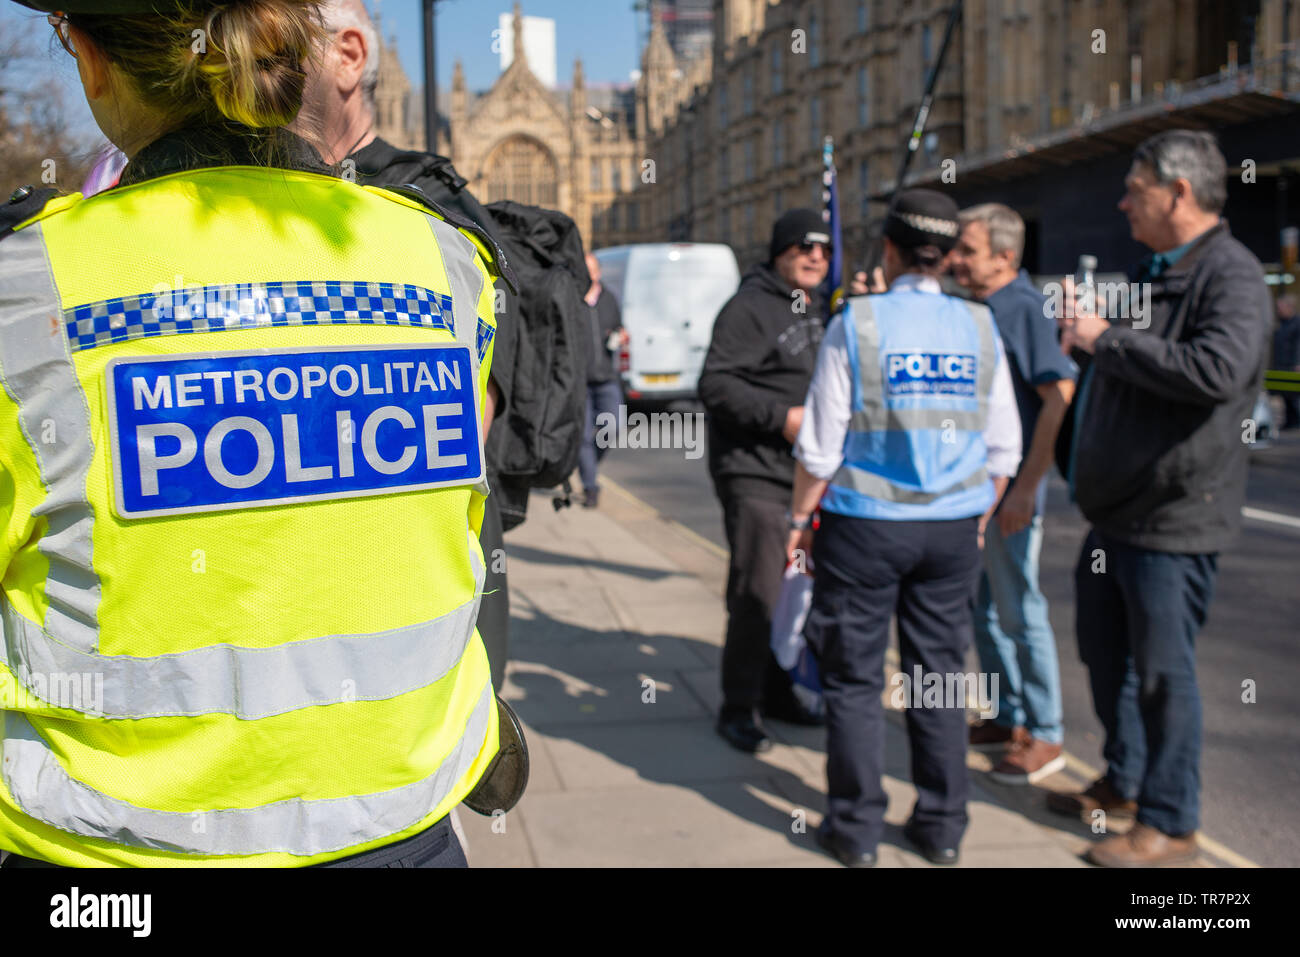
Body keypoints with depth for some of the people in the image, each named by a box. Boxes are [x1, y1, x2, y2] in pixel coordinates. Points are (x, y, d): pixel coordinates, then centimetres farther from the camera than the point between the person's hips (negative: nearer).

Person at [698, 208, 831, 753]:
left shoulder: (817, 308, 17)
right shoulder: (751, 306, -11)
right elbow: (715, 385, -20)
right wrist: (782, 417, -23)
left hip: (806, 472, 9)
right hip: (754, 471, -9)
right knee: (757, 593, -8)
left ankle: (777, 692, 29)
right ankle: (738, 708, 3)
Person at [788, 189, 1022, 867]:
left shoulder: (855, 325, -8)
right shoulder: (979, 328, 3)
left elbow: (820, 442, -8)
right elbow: (1003, 446, 6)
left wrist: (801, 518, 3)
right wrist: (979, 517, 19)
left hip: (864, 524, -3)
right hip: (952, 528, 4)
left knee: (854, 678, 6)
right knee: (939, 673, 12)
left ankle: (856, 829, 12)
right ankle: (942, 826, 19)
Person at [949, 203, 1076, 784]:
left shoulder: (1025, 307, -15)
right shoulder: (969, 308, 11)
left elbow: (1059, 398, -21)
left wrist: (1025, 487, -23)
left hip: (1009, 489, -9)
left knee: (1019, 611, 0)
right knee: (983, 609, 15)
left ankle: (1045, 736, 12)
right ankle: (1008, 719, 29)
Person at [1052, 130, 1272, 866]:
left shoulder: (1232, 275, -15)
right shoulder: (1151, 274, 15)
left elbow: (1217, 369, -33)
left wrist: (1106, 339, -24)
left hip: (1173, 520, -9)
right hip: (1115, 510, 9)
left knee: (1162, 672, -1)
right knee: (1107, 654, 19)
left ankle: (1170, 825, 12)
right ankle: (1124, 783, 35)